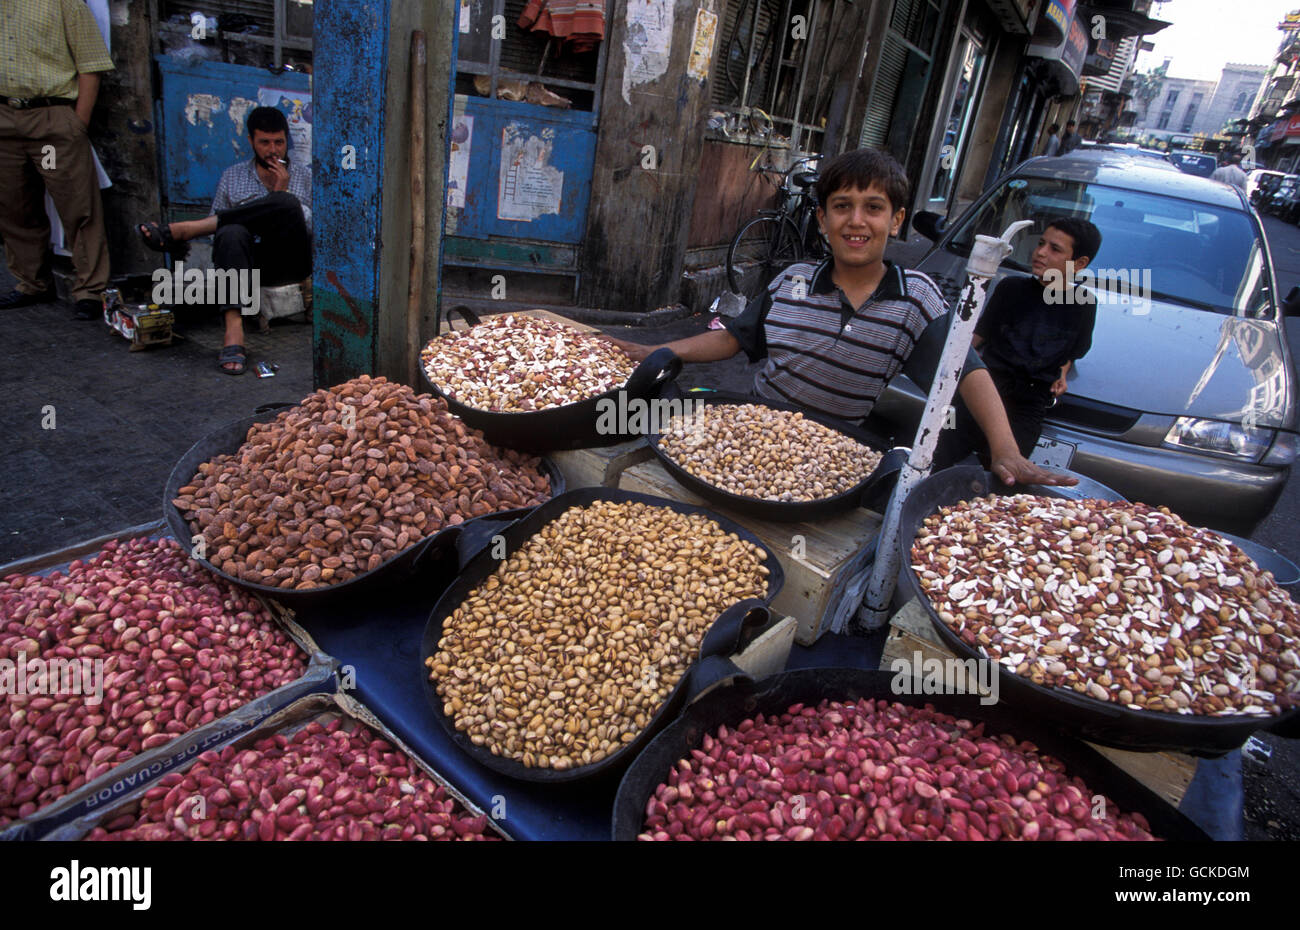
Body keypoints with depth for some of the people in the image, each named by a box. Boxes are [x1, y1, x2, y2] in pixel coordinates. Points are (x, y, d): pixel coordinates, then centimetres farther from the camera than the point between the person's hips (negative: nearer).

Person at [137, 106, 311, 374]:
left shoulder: (305, 176, 14)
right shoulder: (233, 176, 19)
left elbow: (318, 226, 1)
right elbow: (216, 224, 17)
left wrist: (282, 191, -6)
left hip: (291, 263, -1)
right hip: (248, 262, 2)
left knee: (284, 204, -30)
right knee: (232, 232, -37)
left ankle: (179, 231, -23)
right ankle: (234, 335, -49)